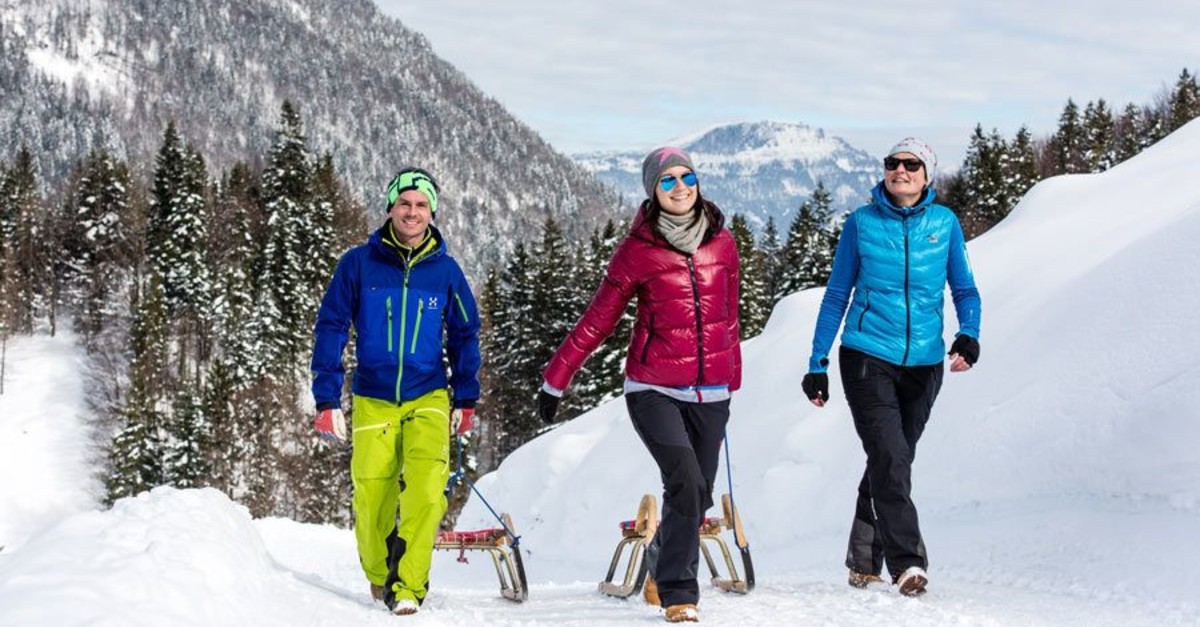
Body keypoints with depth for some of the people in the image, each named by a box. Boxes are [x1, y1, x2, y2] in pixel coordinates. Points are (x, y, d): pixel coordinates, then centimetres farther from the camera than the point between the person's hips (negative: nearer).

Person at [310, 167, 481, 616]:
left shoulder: (445, 270, 1)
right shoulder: (359, 264, -3)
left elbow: (465, 335, 12)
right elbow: (331, 328, 0)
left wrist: (465, 398, 9)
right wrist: (327, 399, -4)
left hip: (428, 398, 0)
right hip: (373, 401, 0)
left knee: (426, 490, -18)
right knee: (371, 498, 1)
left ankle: (407, 586, -11)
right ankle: (379, 577, 26)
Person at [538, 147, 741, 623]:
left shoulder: (721, 242, 5)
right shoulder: (638, 249, -5)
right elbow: (598, 320, 1)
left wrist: (731, 380, 23)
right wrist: (556, 379, 3)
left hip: (710, 394, 4)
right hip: (654, 389, -4)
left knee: (699, 495, 6)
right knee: (686, 483, -19)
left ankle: (661, 568, 33)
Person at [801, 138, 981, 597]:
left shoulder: (944, 223, 5)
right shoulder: (862, 222, 1)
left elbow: (964, 289, 11)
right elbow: (837, 295, 7)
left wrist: (969, 335, -10)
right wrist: (818, 362, 4)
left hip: (923, 363, 3)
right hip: (867, 356, -3)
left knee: (892, 462, 11)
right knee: (889, 457, -17)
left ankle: (864, 560, 25)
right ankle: (907, 561, -20)